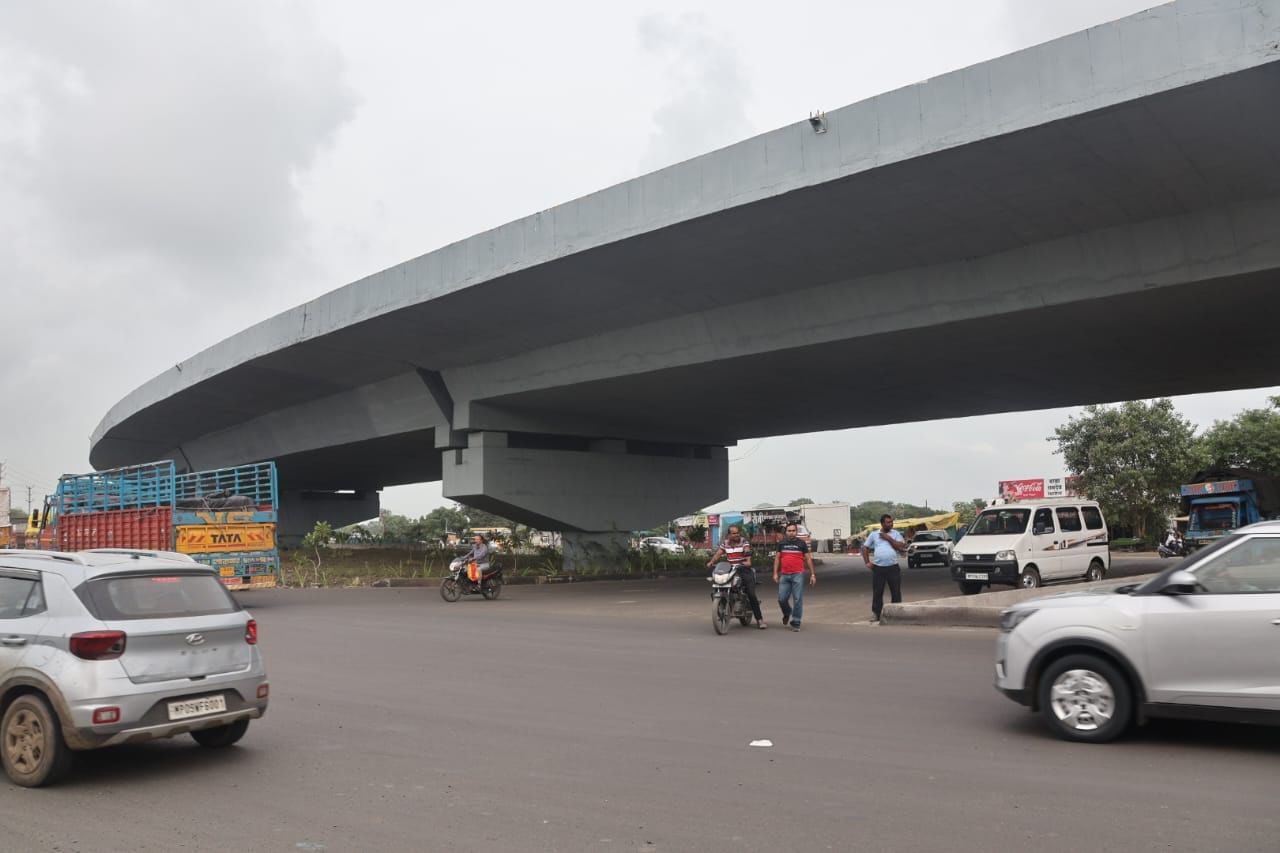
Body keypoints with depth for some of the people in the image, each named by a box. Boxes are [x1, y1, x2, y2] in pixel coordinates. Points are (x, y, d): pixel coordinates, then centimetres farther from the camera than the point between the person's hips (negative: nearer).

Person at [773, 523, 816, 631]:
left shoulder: (802, 543, 5)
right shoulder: (782, 543, 11)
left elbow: (808, 559, 6)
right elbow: (777, 558, 13)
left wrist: (812, 574, 1)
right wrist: (775, 573, 5)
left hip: (798, 575, -2)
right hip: (784, 575, 2)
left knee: (797, 600, -4)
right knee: (782, 599, 1)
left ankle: (795, 623, 4)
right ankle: (787, 613, 31)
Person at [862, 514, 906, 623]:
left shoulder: (896, 534, 6)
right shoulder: (874, 534, 7)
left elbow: (901, 547, -7)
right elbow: (865, 548, 11)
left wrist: (889, 538, -8)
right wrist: (867, 562, 1)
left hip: (893, 567, 0)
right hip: (878, 568, 0)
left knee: (896, 592, 3)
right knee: (877, 592, 3)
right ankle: (875, 614, 10)